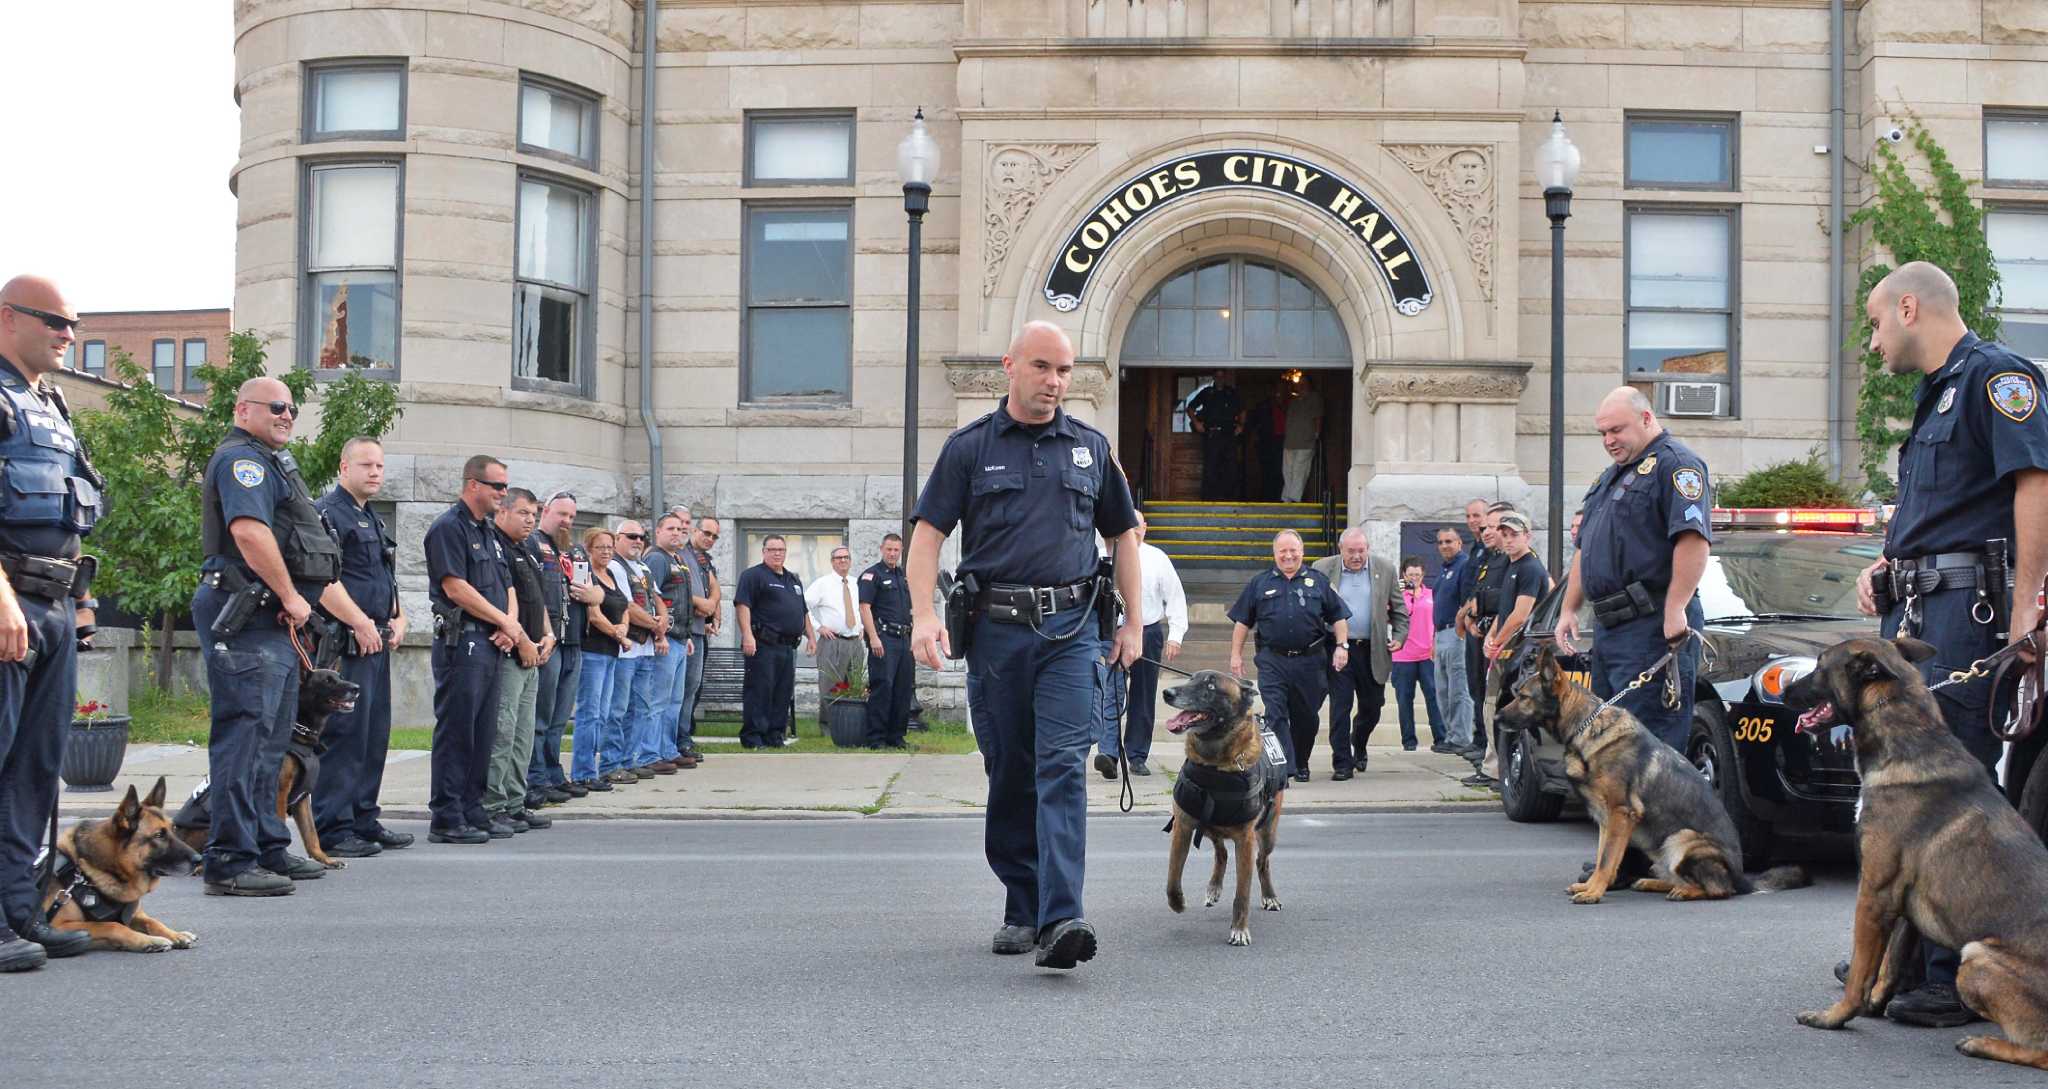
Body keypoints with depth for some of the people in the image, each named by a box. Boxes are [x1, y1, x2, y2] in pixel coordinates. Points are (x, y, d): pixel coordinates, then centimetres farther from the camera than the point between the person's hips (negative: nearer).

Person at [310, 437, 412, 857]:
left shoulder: (373, 519, 22)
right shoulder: (328, 513, -9)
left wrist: (398, 617, 13)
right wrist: (360, 623, -21)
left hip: (378, 643, 10)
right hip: (347, 644, -10)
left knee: (375, 734, 13)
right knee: (344, 733, -9)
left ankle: (364, 820, 21)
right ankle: (332, 829, -5)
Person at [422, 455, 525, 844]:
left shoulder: (488, 533, 20)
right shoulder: (449, 527, -9)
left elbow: (506, 586, 20)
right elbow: (456, 588, -16)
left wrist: (509, 626, -1)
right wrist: (507, 622, -9)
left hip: (491, 646, 9)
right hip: (461, 641, -9)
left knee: (483, 734, 11)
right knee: (456, 732, -6)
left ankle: (472, 812, 18)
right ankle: (446, 819, -3)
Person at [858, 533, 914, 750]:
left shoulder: (903, 576, 19)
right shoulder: (872, 575, -3)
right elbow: (864, 608, -12)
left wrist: (913, 637, 18)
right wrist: (873, 638, -20)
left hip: (904, 638, 7)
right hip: (883, 637, -7)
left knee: (904, 688, 7)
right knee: (882, 686, -10)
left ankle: (896, 736, 14)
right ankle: (875, 738, -6)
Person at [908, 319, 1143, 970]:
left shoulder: (1090, 447, 13)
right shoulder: (970, 447, 6)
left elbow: (1123, 534, 19)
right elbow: (929, 531, 2)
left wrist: (1132, 622, 13)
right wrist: (923, 614, -11)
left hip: (1071, 628, 0)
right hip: (996, 626, 0)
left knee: (1063, 768, -13)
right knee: (1008, 772, 8)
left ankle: (1060, 920, -21)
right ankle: (1022, 908, 21)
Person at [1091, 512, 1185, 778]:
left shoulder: (1157, 558, 4)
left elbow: (1175, 597, 5)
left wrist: (1175, 636, -3)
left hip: (1149, 634, 2)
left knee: (1144, 699, 7)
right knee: (1112, 696, -14)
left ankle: (1137, 757, 15)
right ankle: (1108, 754, -23)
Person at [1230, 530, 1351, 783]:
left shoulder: (1318, 582, 9)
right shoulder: (1259, 584, 9)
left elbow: (1338, 617, 11)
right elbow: (1242, 621, 10)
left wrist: (1342, 646, -1)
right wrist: (1236, 654, 5)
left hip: (1310, 661, 1)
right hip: (1272, 662, -1)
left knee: (1305, 717, 9)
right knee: (1275, 715, -11)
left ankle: (1301, 765, 27)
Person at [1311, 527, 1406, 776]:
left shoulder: (1385, 569, 4)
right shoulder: (1323, 568, 0)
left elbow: (1399, 609, 11)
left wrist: (1399, 637, 0)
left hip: (1373, 650, 2)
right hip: (1338, 649, -2)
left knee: (1372, 707, 11)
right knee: (1340, 707, -5)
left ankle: (1358, 746, 38)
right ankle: (1343, 763, 2)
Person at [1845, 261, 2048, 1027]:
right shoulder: (1935, 394, 24)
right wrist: (1884, 568, 14)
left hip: (1967, 606, -10)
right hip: (1914, 615, 10)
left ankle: (1959, 978, -9)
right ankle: (1908, 953, 22)